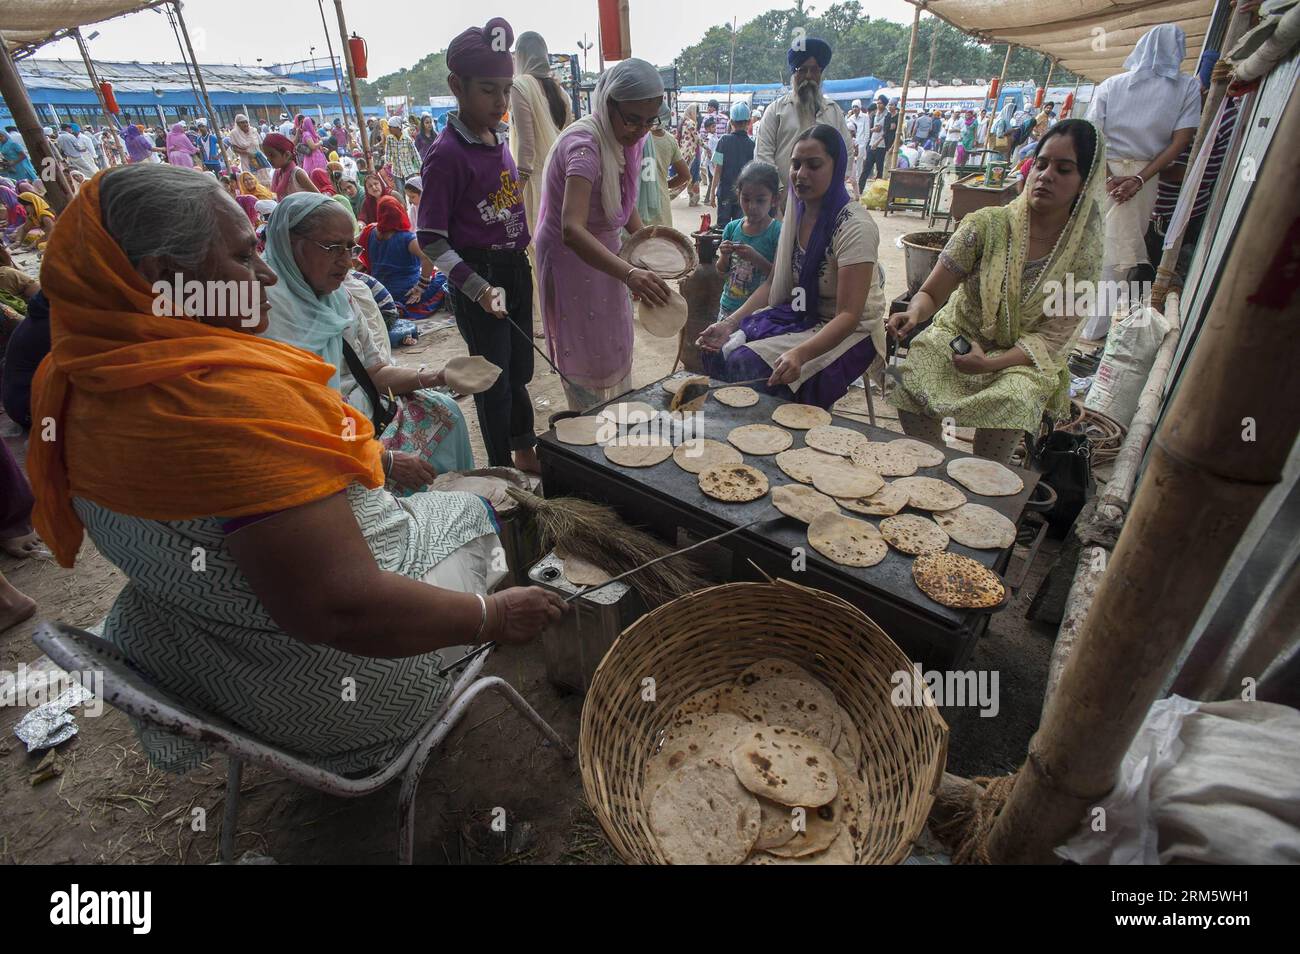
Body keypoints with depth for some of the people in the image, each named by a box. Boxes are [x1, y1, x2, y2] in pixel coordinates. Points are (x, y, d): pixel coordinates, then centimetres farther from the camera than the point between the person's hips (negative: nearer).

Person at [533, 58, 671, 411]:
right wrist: (629, 273, -57)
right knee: (587, 359, 1)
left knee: (614, 349, 21)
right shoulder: (585, 143, -29)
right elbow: (572, 230, -44)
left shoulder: (626, 138, -2)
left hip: (602, 252, 9)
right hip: (570, 259, -9)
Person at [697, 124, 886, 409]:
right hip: (798, 316, 7)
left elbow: (848, 315, -26)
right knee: (717, 350, -12)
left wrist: (800, 353, -44)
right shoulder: (796, 212, 2)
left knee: (745, 365, -26)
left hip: (848, 331, -7)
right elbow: (773, 284, 6)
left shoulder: (855, 227, -21)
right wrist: (730, 324, -9)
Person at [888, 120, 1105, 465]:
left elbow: (1052, 336, -9)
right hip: (956, 335, 0)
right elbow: (931, 293, -5)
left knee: (1014, 400, -34)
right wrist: (914, 313, -30)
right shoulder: (987, 224, -7)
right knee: (912, 384, -30)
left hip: (1021, 359, 0)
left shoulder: (1084, 253, -5)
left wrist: (992, 362, -27)